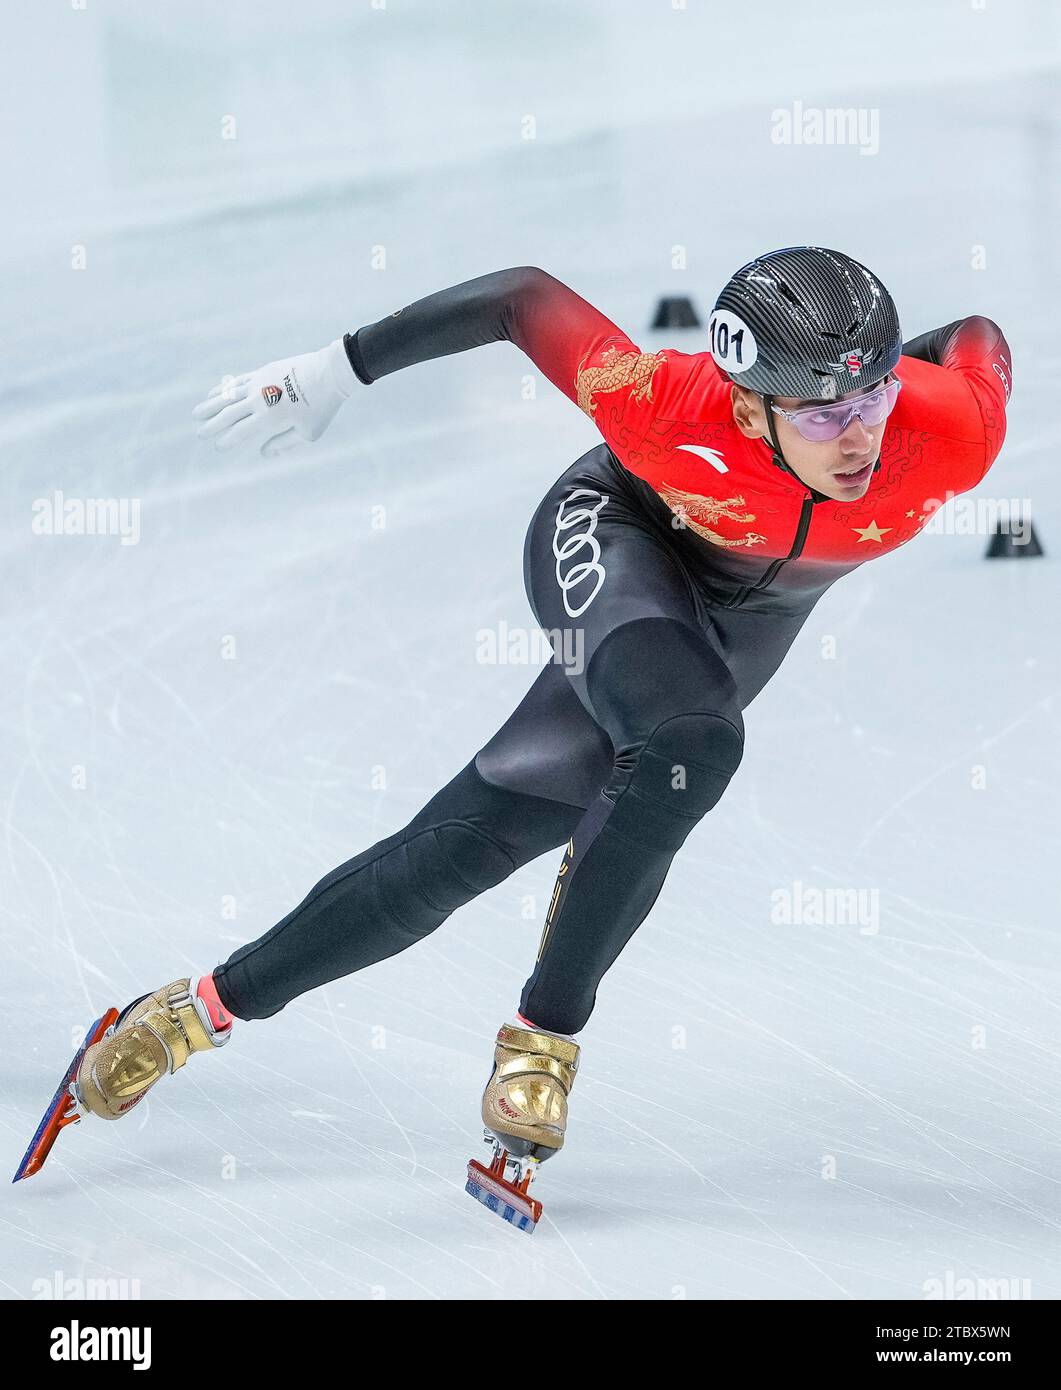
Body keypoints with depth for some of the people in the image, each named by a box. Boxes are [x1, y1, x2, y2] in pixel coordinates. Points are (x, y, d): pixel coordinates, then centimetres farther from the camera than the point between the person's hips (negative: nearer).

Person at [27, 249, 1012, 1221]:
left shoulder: (954, 435, -34)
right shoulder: (672, 408, -39)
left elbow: (977, 337, -11)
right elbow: (524, 298, -23)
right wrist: (333, 372, -16)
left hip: (748, 616, 4)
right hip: (616, 539, -4)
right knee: (692, 744, -33)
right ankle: (547, 1032, -14)